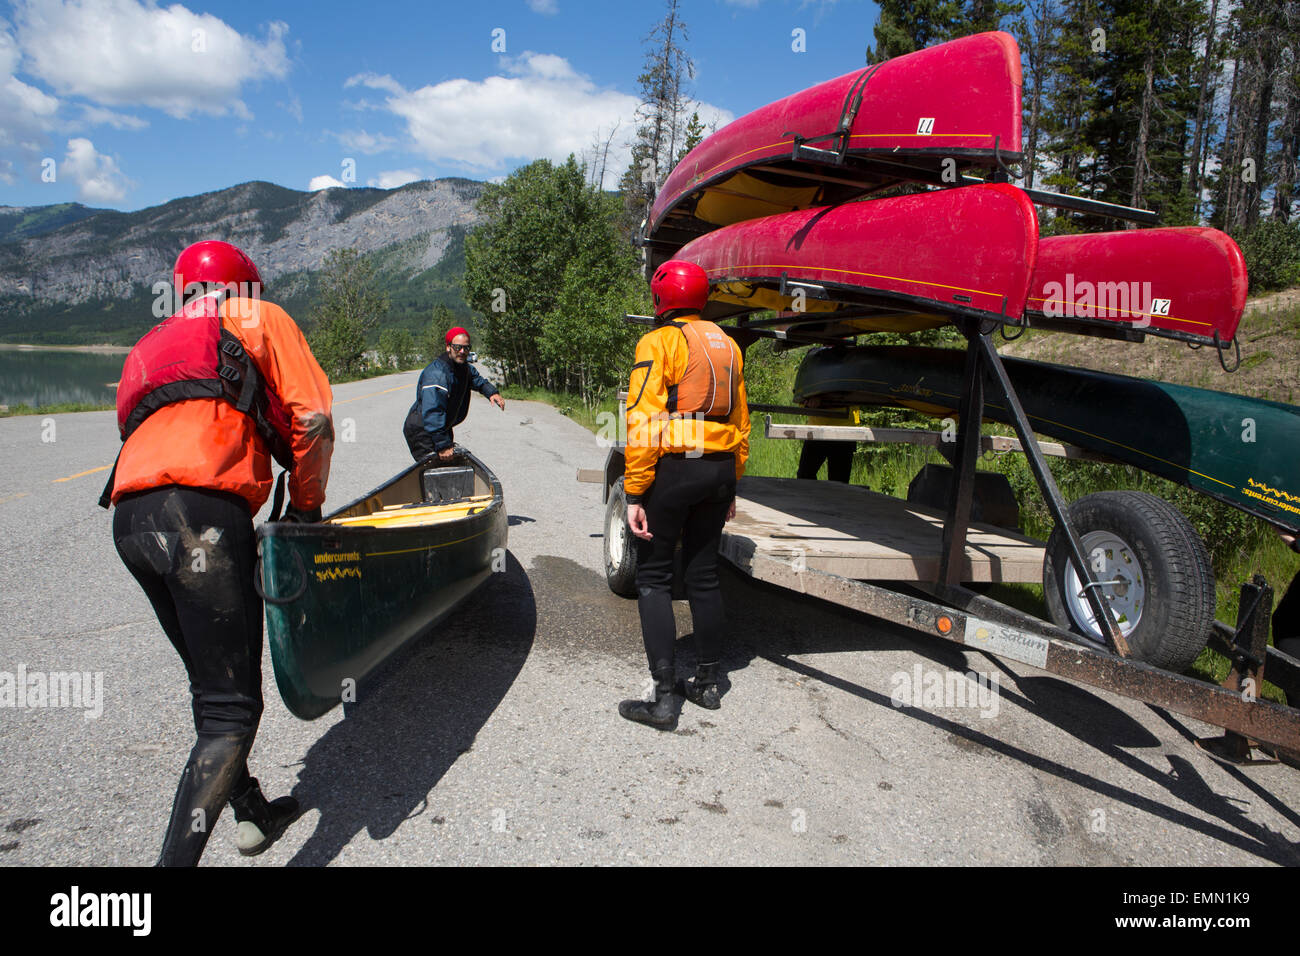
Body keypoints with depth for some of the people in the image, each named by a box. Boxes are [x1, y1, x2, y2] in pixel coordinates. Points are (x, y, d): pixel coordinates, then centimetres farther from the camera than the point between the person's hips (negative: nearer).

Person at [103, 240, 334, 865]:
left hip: (129, 521, 8)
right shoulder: (257, 318, 16)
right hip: (201, 514, -7)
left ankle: (252, 815, 34)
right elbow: (313, 420, 3)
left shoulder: (151, 344, 35)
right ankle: (177, 857, -11)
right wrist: (305, 507, 16)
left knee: (209, 684, 21)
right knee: (231, 708, -5)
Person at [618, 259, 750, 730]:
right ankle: (708, 683, 24)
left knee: (654, 577, 2)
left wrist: (634, 494, -14)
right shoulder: (726, 345, 14)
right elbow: (741, 422, 16)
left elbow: (644, 423, -16)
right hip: (718, 470, 7)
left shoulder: (658, 343, -7)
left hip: (672, 468, -6)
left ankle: (665, 696, 1)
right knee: (703, 575, 15)